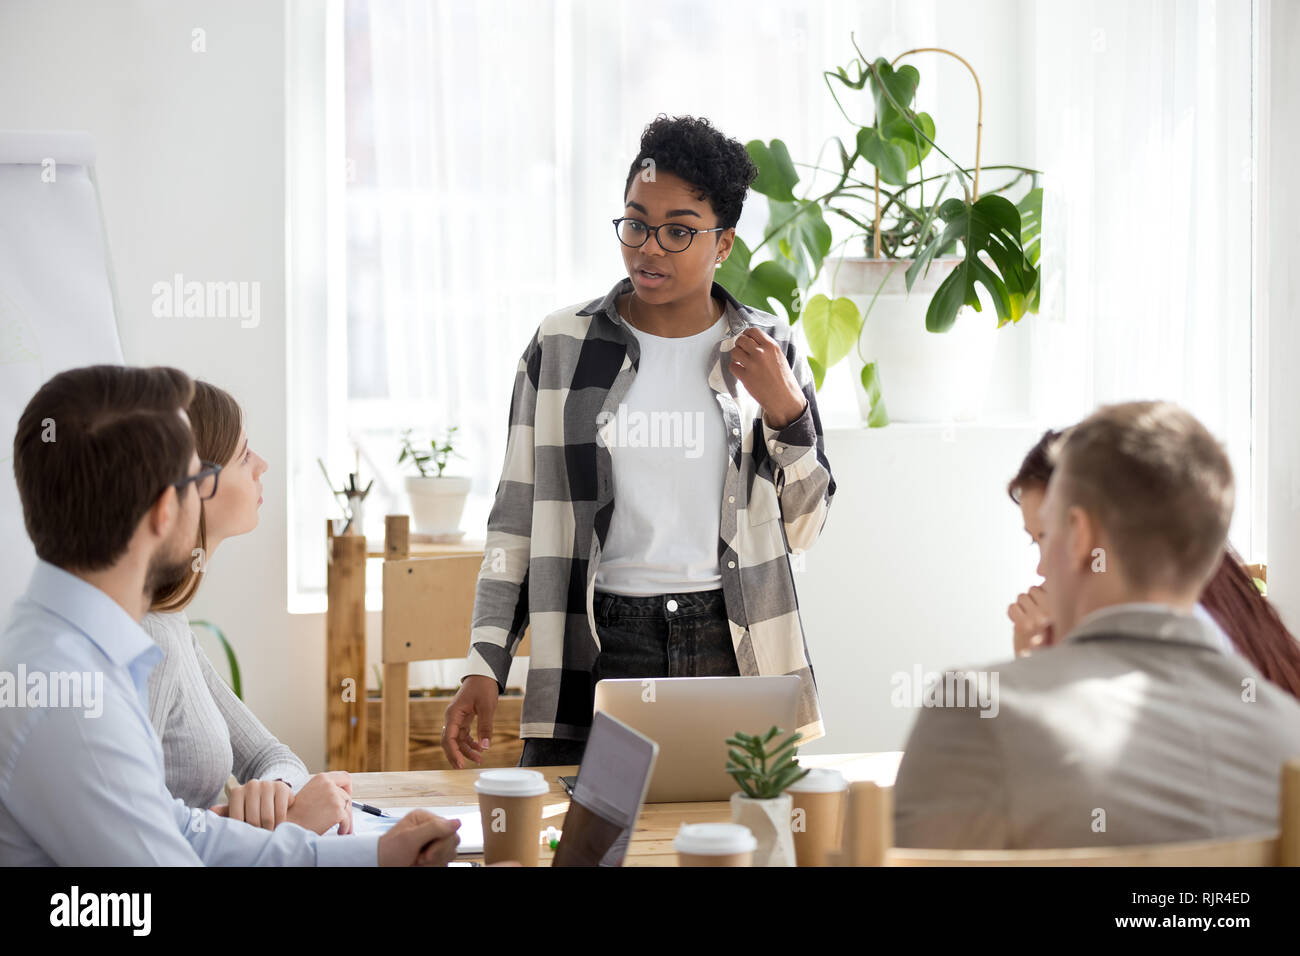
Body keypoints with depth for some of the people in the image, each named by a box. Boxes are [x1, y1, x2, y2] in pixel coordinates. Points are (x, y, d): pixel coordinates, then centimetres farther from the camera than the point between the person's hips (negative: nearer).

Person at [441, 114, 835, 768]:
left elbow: (802, 528, 9)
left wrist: (787, 413, -6)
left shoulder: (768, 352, 5)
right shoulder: (563, 346, 3)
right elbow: (518, 517, 6)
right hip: (599, 650, 0)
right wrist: (484, 666, -1)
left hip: (734, 649, 1)